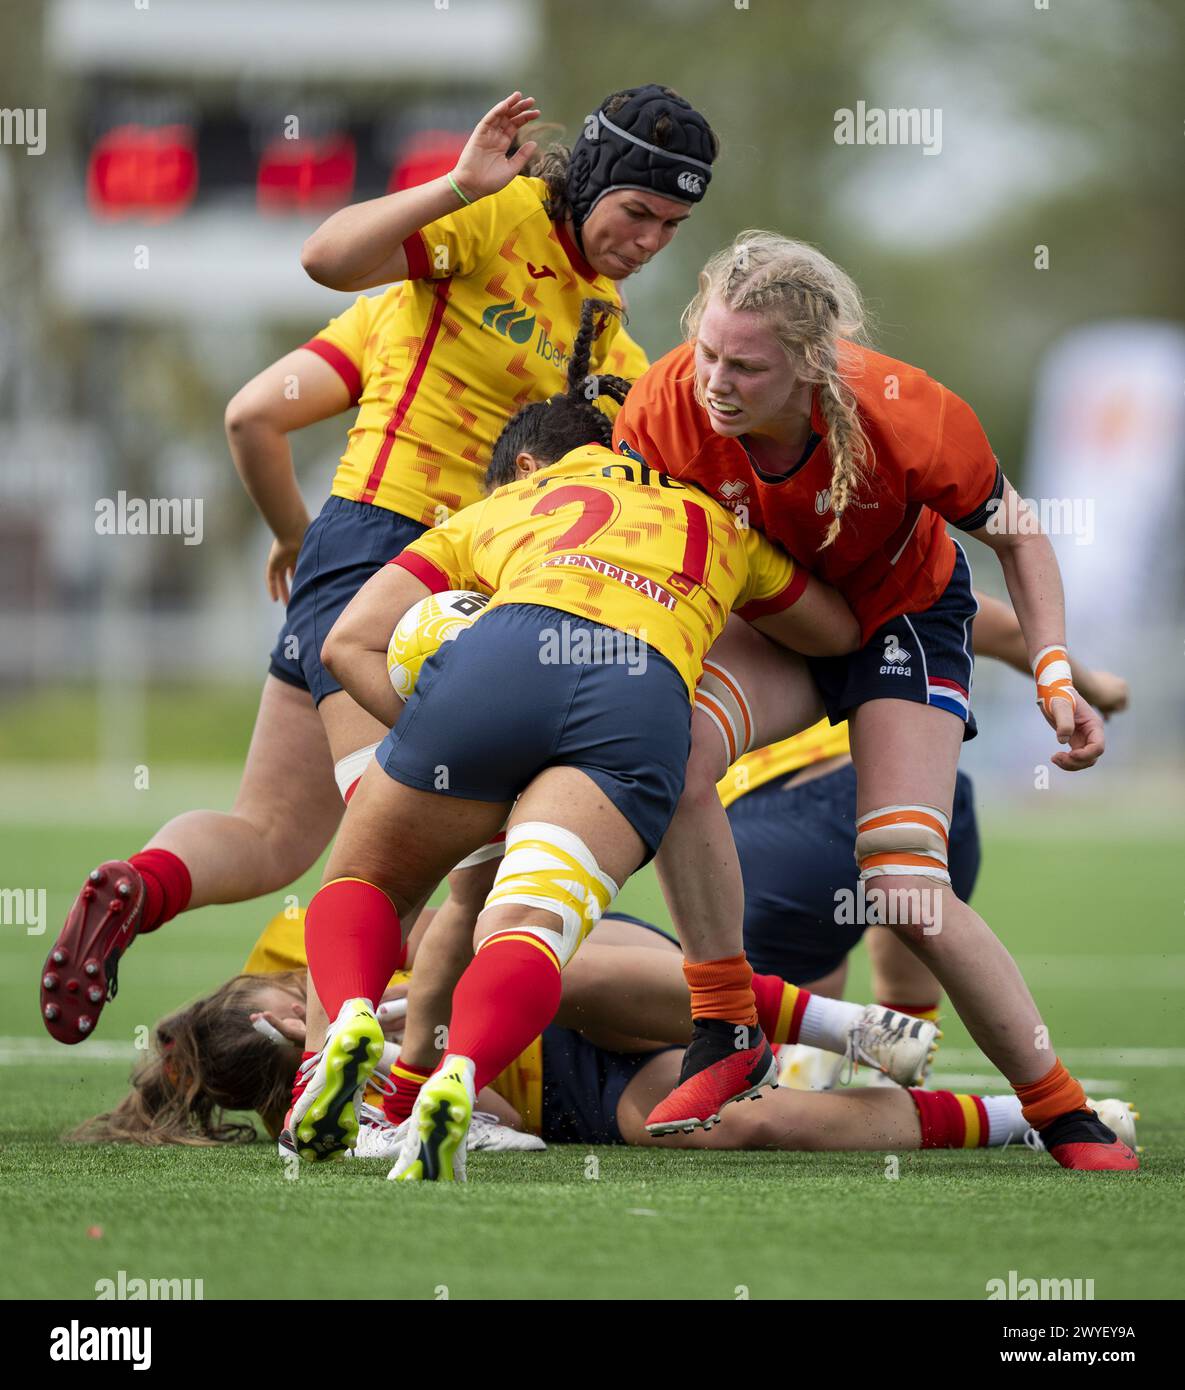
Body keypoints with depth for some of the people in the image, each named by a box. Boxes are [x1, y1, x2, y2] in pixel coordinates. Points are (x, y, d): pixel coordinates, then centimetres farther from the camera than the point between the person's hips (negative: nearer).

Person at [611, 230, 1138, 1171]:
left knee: (905, 890, -18)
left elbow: (1015, 533, -15)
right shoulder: (667, 406, -29)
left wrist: (1055, 678, -23)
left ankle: (1065, 1115, 1)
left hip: (904, 610, -3)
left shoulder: (907, 416, -34)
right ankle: (724, 1031, -13)